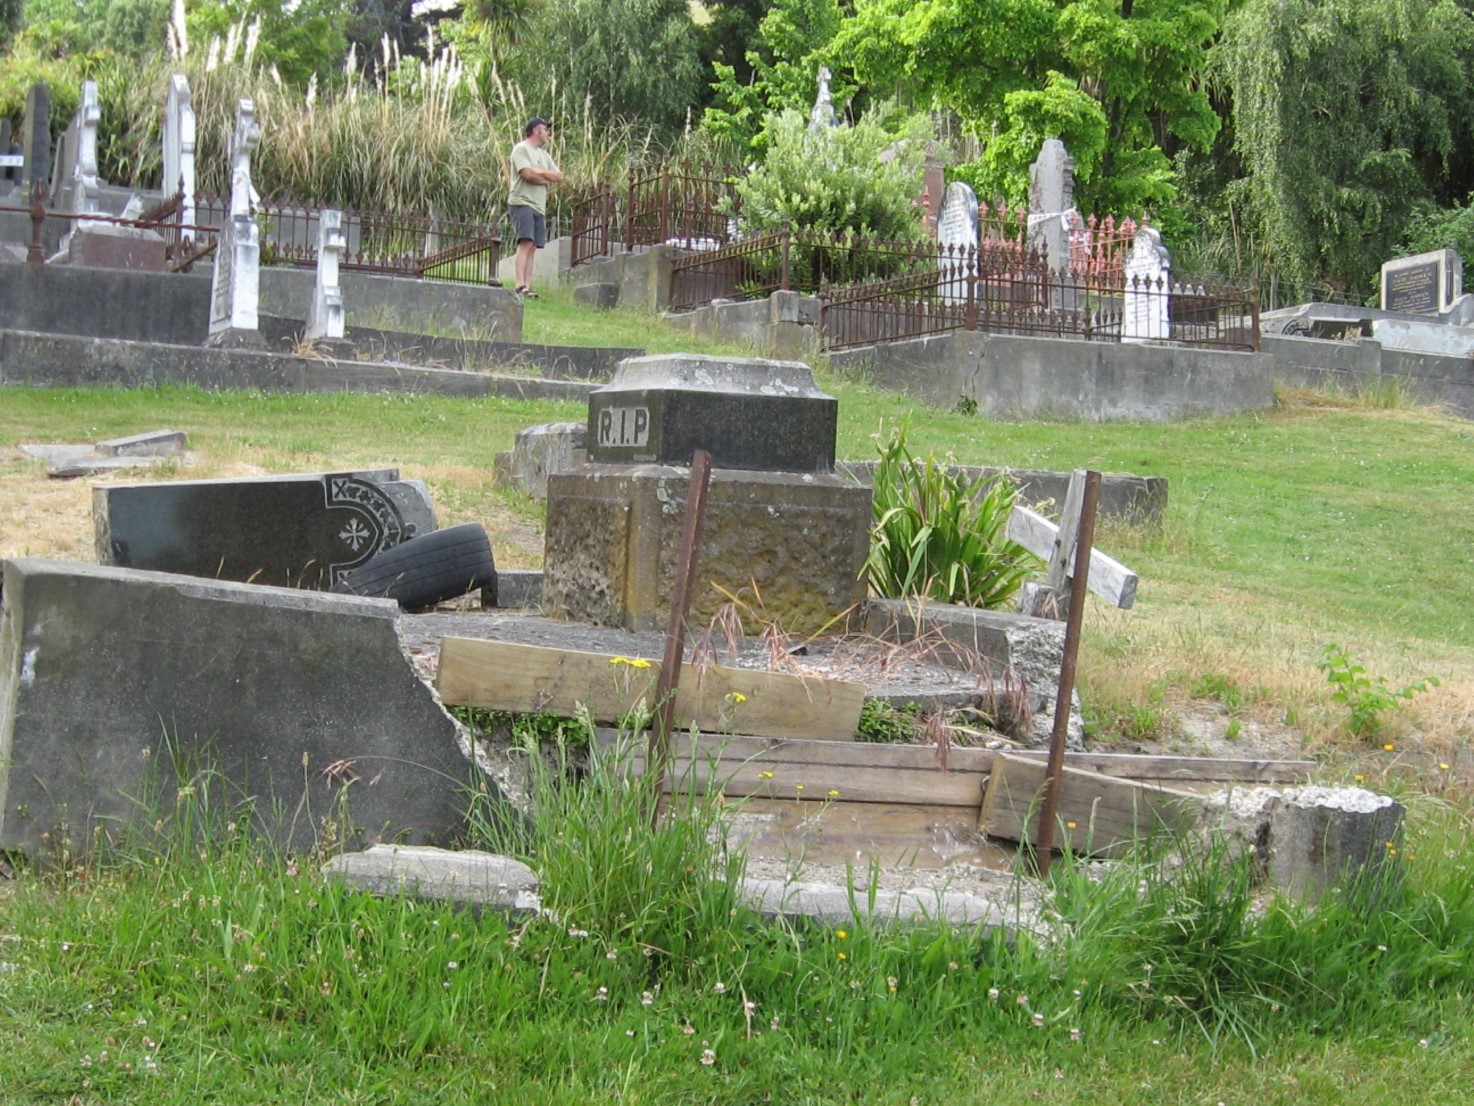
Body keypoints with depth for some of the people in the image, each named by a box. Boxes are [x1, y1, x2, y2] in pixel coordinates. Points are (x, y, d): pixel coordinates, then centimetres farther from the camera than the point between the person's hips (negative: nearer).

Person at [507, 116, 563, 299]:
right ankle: (520, 286, -25)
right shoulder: (521, 149, -2)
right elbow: (527, 174, -15)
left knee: (532, 247, 2)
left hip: (539, 206, 8)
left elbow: (558, 176, 13)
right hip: (522, 202, -8)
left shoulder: (544, 154, 22)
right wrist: (547, 179, -1)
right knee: (525, 243, -18)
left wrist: (539, 172, -3)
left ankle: (527, 286, 0)